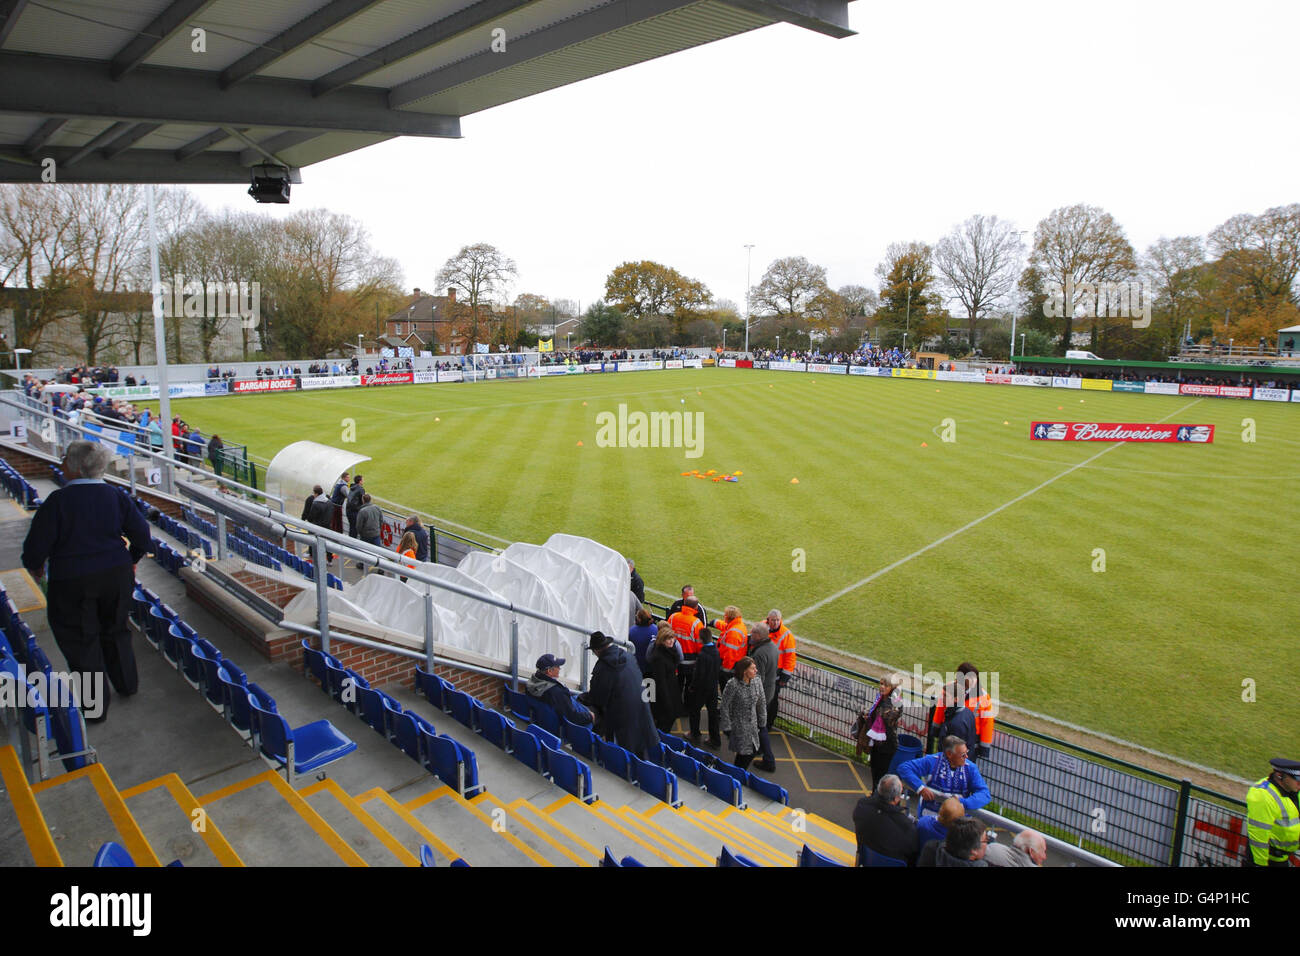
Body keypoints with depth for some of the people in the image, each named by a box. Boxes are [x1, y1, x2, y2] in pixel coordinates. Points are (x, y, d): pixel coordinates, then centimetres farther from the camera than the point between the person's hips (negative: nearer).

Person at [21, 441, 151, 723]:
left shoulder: (58, 500, -15)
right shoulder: (115, 496, -2)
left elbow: (37, 543, -11)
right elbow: (142, 533, 2)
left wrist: (35, 566, 11)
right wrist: (131, 560, 20)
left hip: (72, 581, -4)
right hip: (117, 574, 4)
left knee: (81, 639, 10)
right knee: (115, 629, 23)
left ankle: (95, 704, 17)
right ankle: (127, 684, 37)